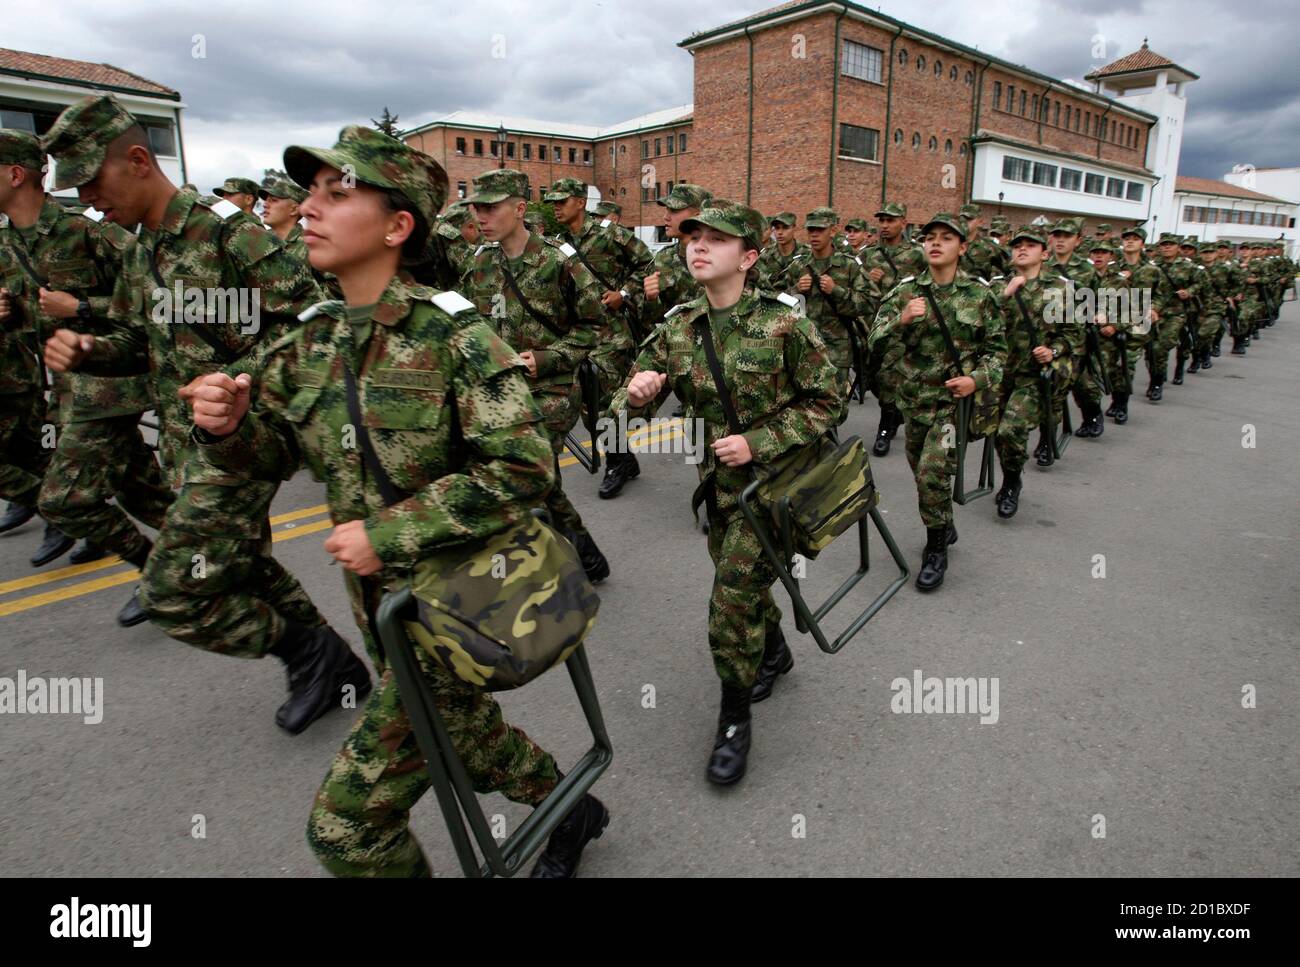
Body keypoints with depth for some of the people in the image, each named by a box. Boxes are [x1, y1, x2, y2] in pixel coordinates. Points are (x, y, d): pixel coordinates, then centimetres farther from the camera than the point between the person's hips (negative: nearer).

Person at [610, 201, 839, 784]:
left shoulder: (783, 322, -16)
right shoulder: (677, 328, -3)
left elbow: (825, 401, -9)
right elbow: (631, 408, 1)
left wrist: (758, 443, -20)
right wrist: (638, 393, -24)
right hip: (717, 479, 6)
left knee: (734, 595, -9)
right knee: (739, 578, 21)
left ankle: (734, 721, 13)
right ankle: (775, 652, 52)